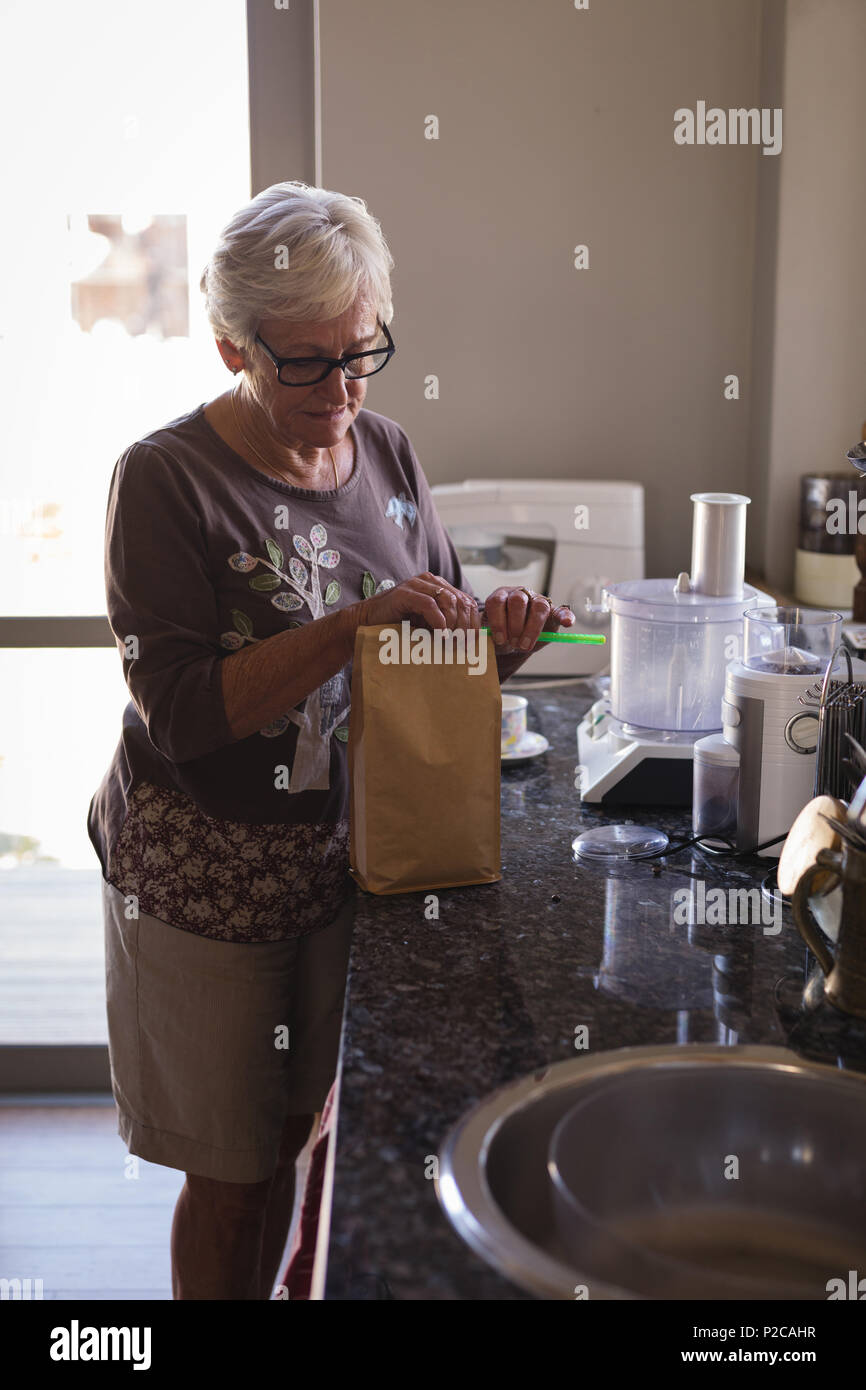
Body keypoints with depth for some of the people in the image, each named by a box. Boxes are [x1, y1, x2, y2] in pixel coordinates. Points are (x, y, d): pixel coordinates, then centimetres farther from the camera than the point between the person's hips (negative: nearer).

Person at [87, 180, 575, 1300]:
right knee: (229, 1171, 10)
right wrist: (354, 623, -30)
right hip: (202, 879, -4)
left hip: (339, 858, 5)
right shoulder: (166, 478, -15)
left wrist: (496, 637, -13)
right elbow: (183, 714, -21)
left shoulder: (386, 454, 2)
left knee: (292, 1136, 18)